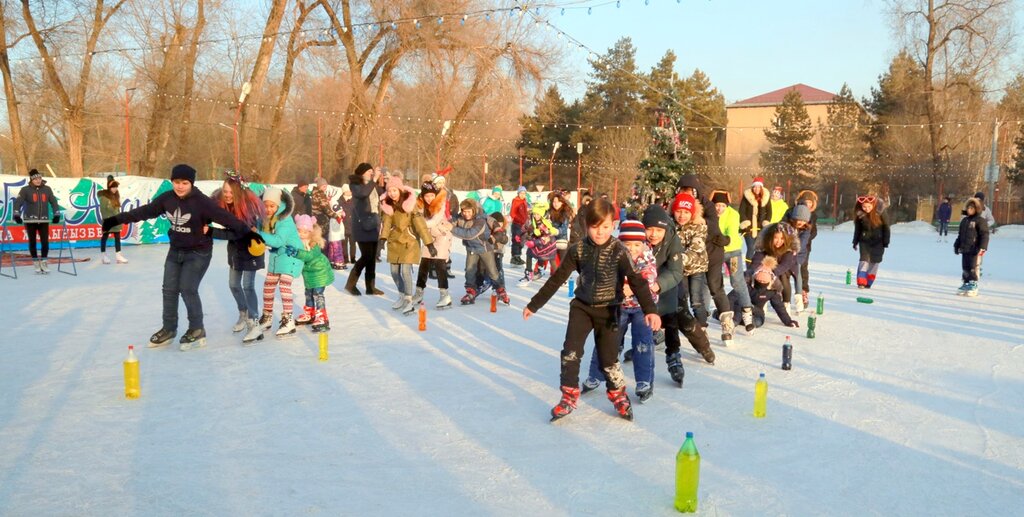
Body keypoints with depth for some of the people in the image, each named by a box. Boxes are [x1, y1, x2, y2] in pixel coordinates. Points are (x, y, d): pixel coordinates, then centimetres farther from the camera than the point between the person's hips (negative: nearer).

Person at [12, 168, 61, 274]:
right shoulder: (25, 190, -3)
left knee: (45, 242, -4)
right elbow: (18, 202, -10)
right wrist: (17, 214, -22)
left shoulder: (47, 189, 6)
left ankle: (43, 262, 12)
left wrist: (56, 214, -3)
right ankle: (36, 263, 15)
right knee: (32, 242, 4)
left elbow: (53, 202, 7)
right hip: (30, 220, -1)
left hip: (44, 220, 1)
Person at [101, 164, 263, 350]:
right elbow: (145, 211, 6)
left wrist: (247, 232, -40)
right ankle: (169, 329, 25)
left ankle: (197, 330, 7)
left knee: (188, 290, -10)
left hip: (198, 253, -6)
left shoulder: (201, 201, -22)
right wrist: (117, 219, 9)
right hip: (175, 251, 6)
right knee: (169, 289, 9)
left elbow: (225, 217, -29)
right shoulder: (167, 198, -5)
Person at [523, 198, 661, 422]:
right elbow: (557, 278, -1)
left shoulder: (619, 251, -15)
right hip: (581, 306, 2)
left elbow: (637, 281, -23)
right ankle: (569, 397, 6)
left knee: (608, 358, 1)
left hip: (608, 311, -2)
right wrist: (534, 304, 1)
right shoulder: (578, 250, -7)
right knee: (570, 350, -10)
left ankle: (618, 395, 28)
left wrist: (650, 309, -38)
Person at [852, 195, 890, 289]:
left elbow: (886, 229, -4)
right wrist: (855, 242, 11)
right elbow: (857, 230, 8)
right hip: (864, 242, 0)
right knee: (864, 260, -13)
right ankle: (861, 282, -17)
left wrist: (885, 243, -4)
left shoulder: (880, 215, -11)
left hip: (877, 243, 0)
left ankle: (868, 283, 15)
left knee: (874, 262, 5)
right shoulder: (860, 216, -4)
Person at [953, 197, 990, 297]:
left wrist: (982, 248, -20)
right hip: (964, 249, 7)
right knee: (965, 268, 11)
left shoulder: (980, 221, -8)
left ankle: (973, 287, 0)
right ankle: (966, 284, 20)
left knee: (973, 269, -5)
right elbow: (960, 235, 24)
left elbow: (984, 235, -12)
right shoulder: (964, 221, 16)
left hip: (974, 250, -7)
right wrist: (956, 246, 21)